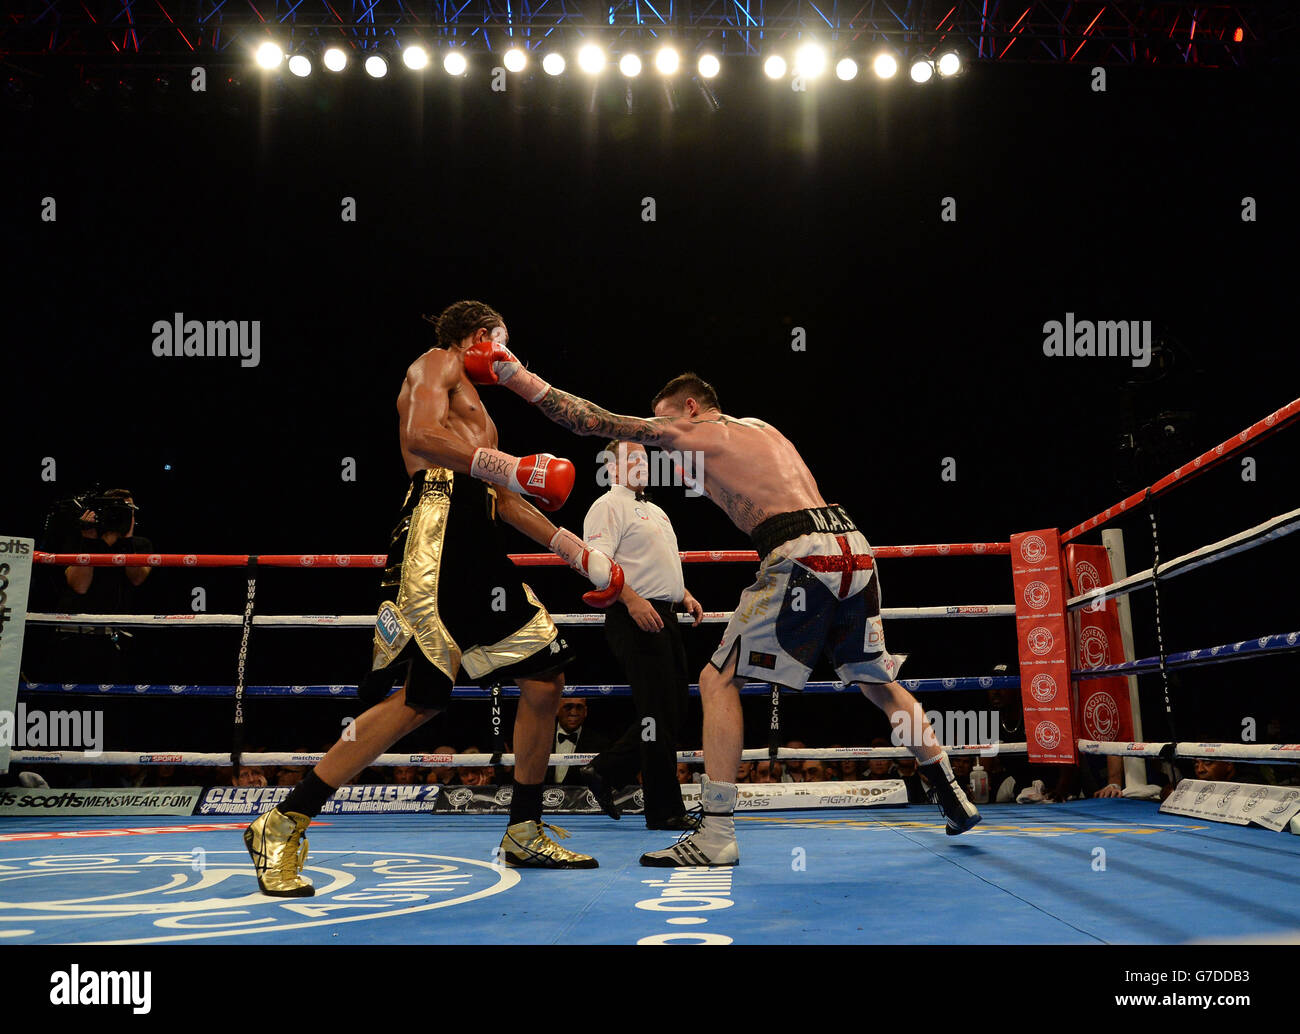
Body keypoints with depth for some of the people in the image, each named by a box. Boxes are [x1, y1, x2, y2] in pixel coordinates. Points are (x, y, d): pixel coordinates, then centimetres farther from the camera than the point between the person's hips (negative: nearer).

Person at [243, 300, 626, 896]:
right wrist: (513, 468, -14)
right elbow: (422, 435, -12)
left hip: (480, 545, 10)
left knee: (545, 677, 6)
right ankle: (281, 829, -11)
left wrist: (578, 552, 27)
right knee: (419, 700, -17)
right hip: (439, 526, -10)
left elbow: (507, 502, 31)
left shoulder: (475, 408, 34)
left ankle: (525, 834, 16)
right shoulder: (438, 363, 8)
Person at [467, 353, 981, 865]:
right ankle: (954, 799, 30)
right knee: (879, 681, 23)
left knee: (718, 680, -2)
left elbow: (599, 421, 6)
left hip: (800, 554, -8)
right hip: (853, 546, 8)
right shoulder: (762, 428, 27)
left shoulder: (696, 432, 7)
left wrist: (521, 378, 10)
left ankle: (717, 834, -7)